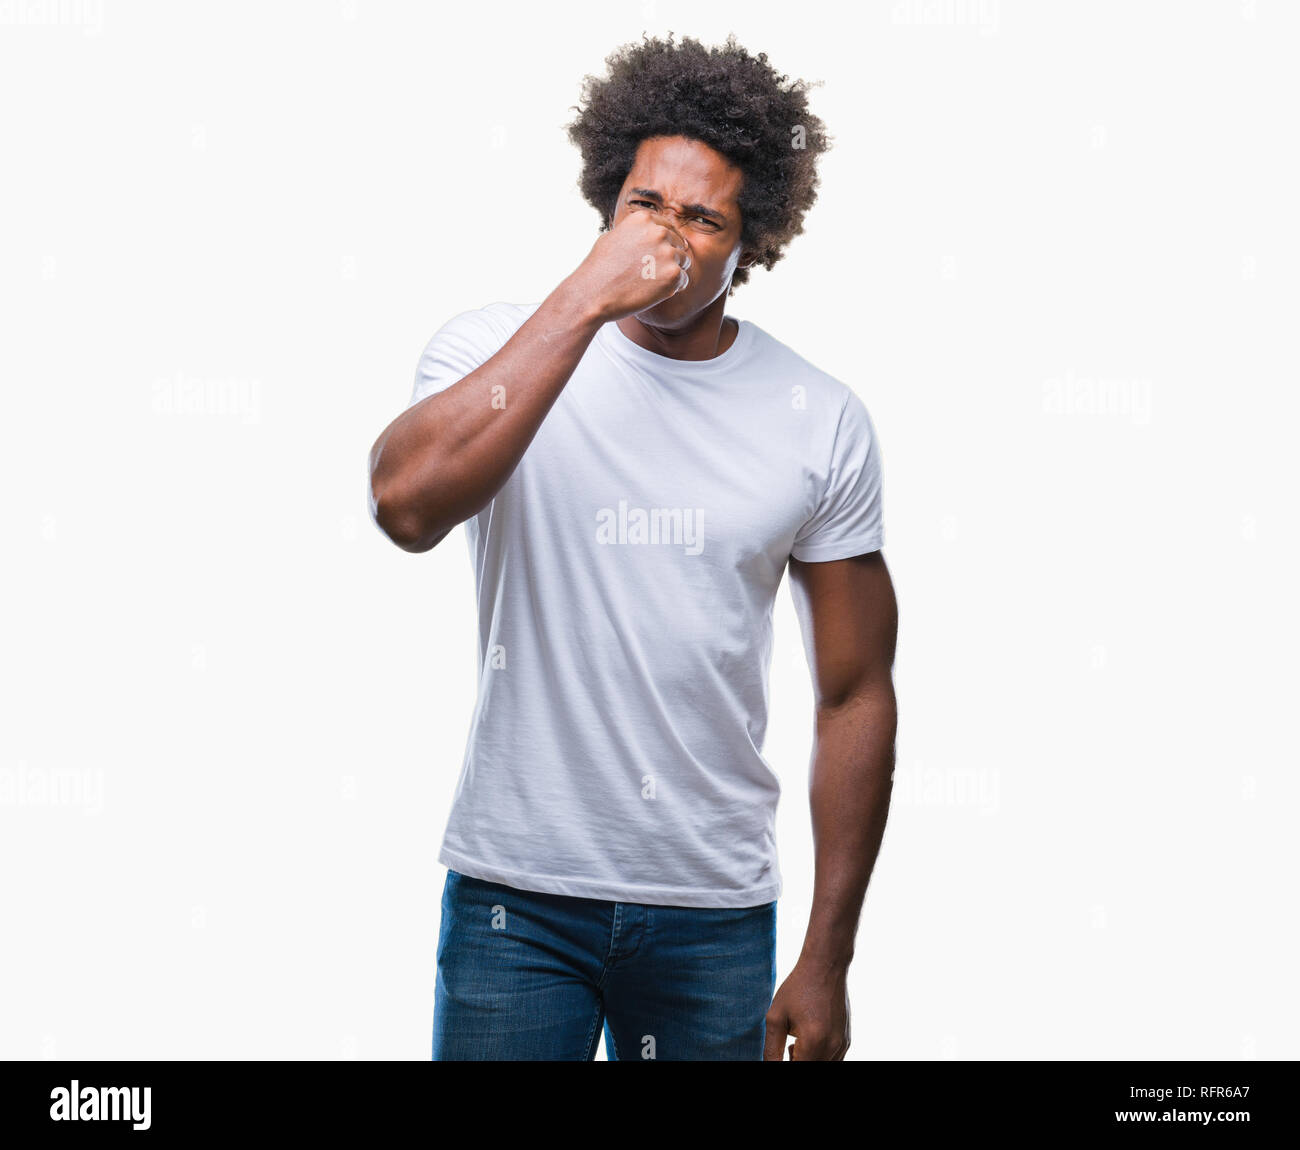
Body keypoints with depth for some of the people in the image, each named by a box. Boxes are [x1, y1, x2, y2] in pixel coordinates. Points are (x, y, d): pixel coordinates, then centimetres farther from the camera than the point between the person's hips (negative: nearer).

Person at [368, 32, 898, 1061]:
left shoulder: (822, 421, -1)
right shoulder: (496, 349, -5)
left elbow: (856, 696, 3)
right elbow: (407, 507, -26)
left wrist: (826, 964, 1)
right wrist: (586, 298, -24)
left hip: (715, 909, 2)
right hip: (515, 895, -1)